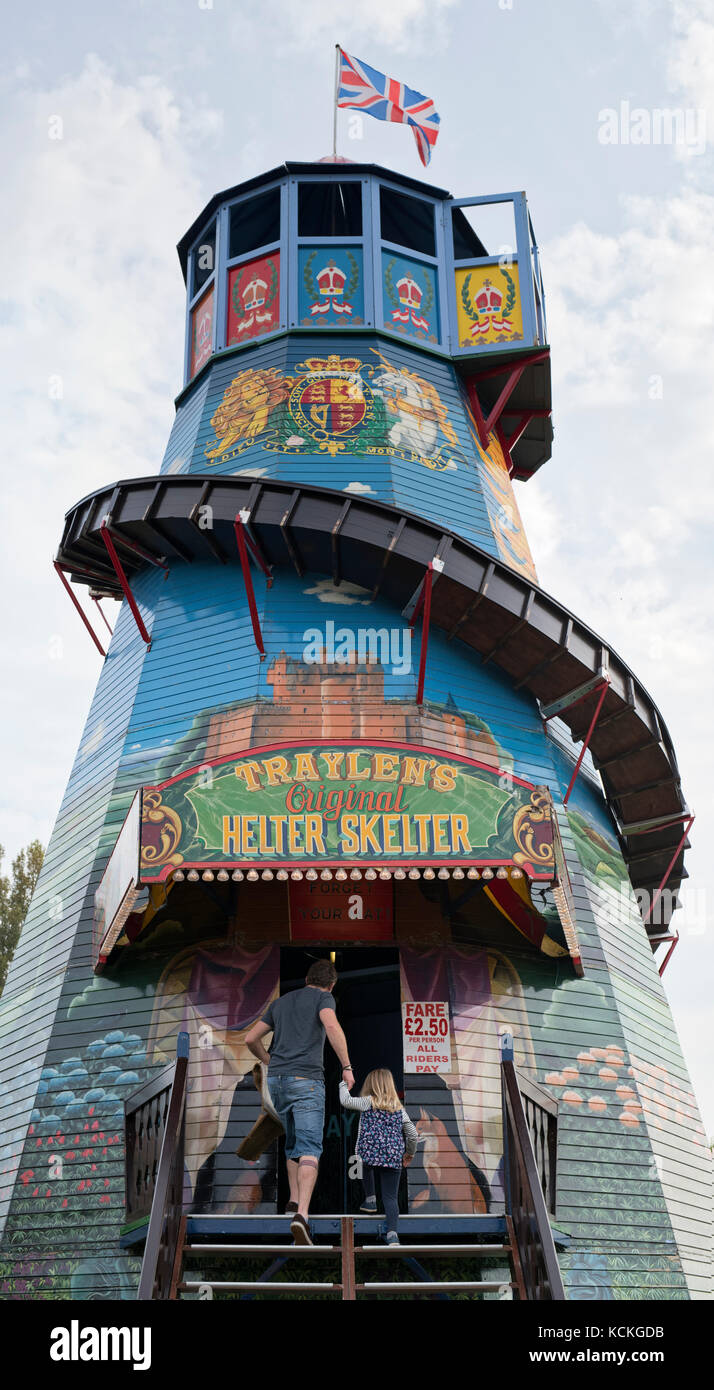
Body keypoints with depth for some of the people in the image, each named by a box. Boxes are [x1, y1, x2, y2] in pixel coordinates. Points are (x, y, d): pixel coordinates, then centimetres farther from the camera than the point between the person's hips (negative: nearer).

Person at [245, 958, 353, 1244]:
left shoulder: (281, 1002, 21)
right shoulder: (323, 998, 5)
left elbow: (251, 1039, 20)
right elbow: (332, 1027, -16)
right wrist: (346, 1067, -13)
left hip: (276, 1080, 5)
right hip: (306, 1079, -5)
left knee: (293, 1142, 24)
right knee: (309, 1148, -10)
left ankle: (294, 1200, 18)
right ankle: (302, 1215, -26)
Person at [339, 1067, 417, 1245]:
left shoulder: (368, 1102, 3)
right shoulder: (399, 1108, 14)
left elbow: (346, 1101, 4)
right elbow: (412, 1134, 14)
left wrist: (344, 1085, 23)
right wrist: (410, 1153, 29)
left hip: (371, 1152, -2)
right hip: (394, 1159, 2)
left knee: (367, 1166, 34)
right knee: (390, 1197, 3)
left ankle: (370, 1199, 26)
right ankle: (392, 1233, -15)